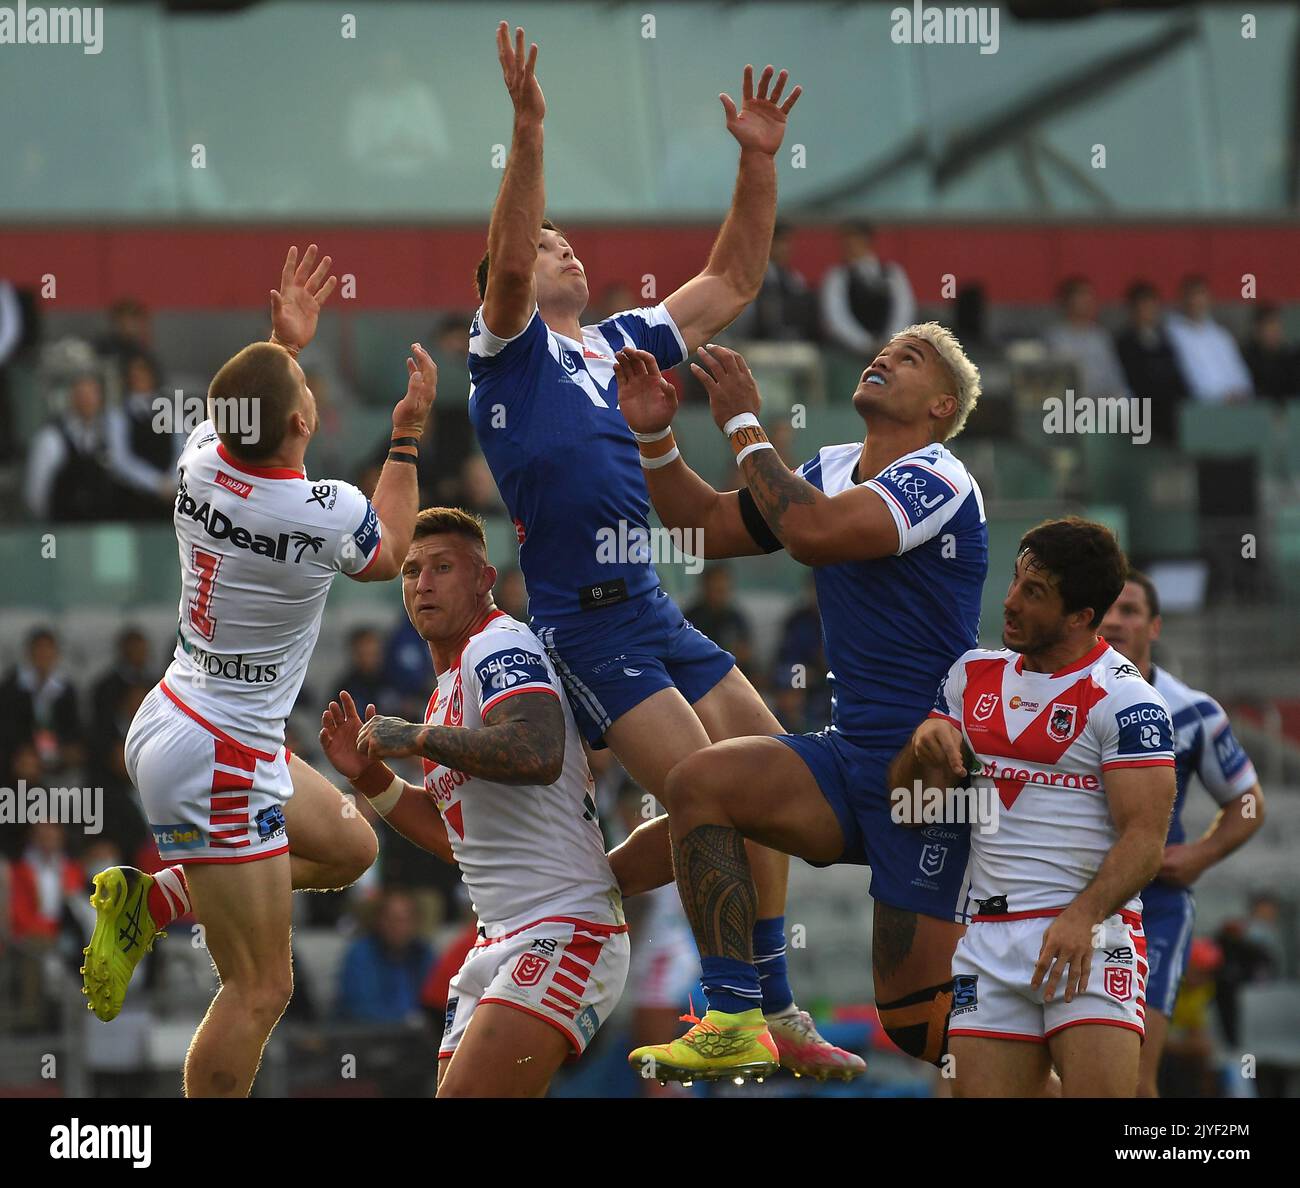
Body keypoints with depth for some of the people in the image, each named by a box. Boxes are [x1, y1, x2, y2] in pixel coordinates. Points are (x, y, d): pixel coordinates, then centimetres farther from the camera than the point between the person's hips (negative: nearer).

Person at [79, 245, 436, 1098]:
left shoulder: (199, 462, -6)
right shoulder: (325, 514, -23)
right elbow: (390, 555, 4)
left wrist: (281, 343, 25)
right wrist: (409, 435, 9)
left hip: (174, 719, 8)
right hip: (220, 762, -8)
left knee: (350, 847, 24)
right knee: (261, 988, -2)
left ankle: (151, 903, 18)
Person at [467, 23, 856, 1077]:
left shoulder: (620, 344, 19)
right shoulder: (508, 348, 1)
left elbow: (734, 281, 23)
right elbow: (507, 256, -19)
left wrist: (759, 163, 12)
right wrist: (529, 132, -31)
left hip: (655, 612, 8)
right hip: (585, 625, -8)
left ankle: (775, 1014, 14)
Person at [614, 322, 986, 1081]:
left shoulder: (937, 480, -15)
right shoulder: (835, 469, 12)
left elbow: (814, 533, -30)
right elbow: (710, 527, 16)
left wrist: (744, 424, -20)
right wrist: (656, 435, 1)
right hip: (851, 754, 8)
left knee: (917, 1024, -7)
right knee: (699, 782, -20)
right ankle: (737, 1024, -18)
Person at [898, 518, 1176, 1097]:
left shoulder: (1125, 699, -6)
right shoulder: (973, 675, 14)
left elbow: (1144, 836, -14)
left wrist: (1082, 916, -29)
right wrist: (928, 740, -5)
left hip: (1089, 934, -5)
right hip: (990, 938, 6)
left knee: (1100, 1092, -21)